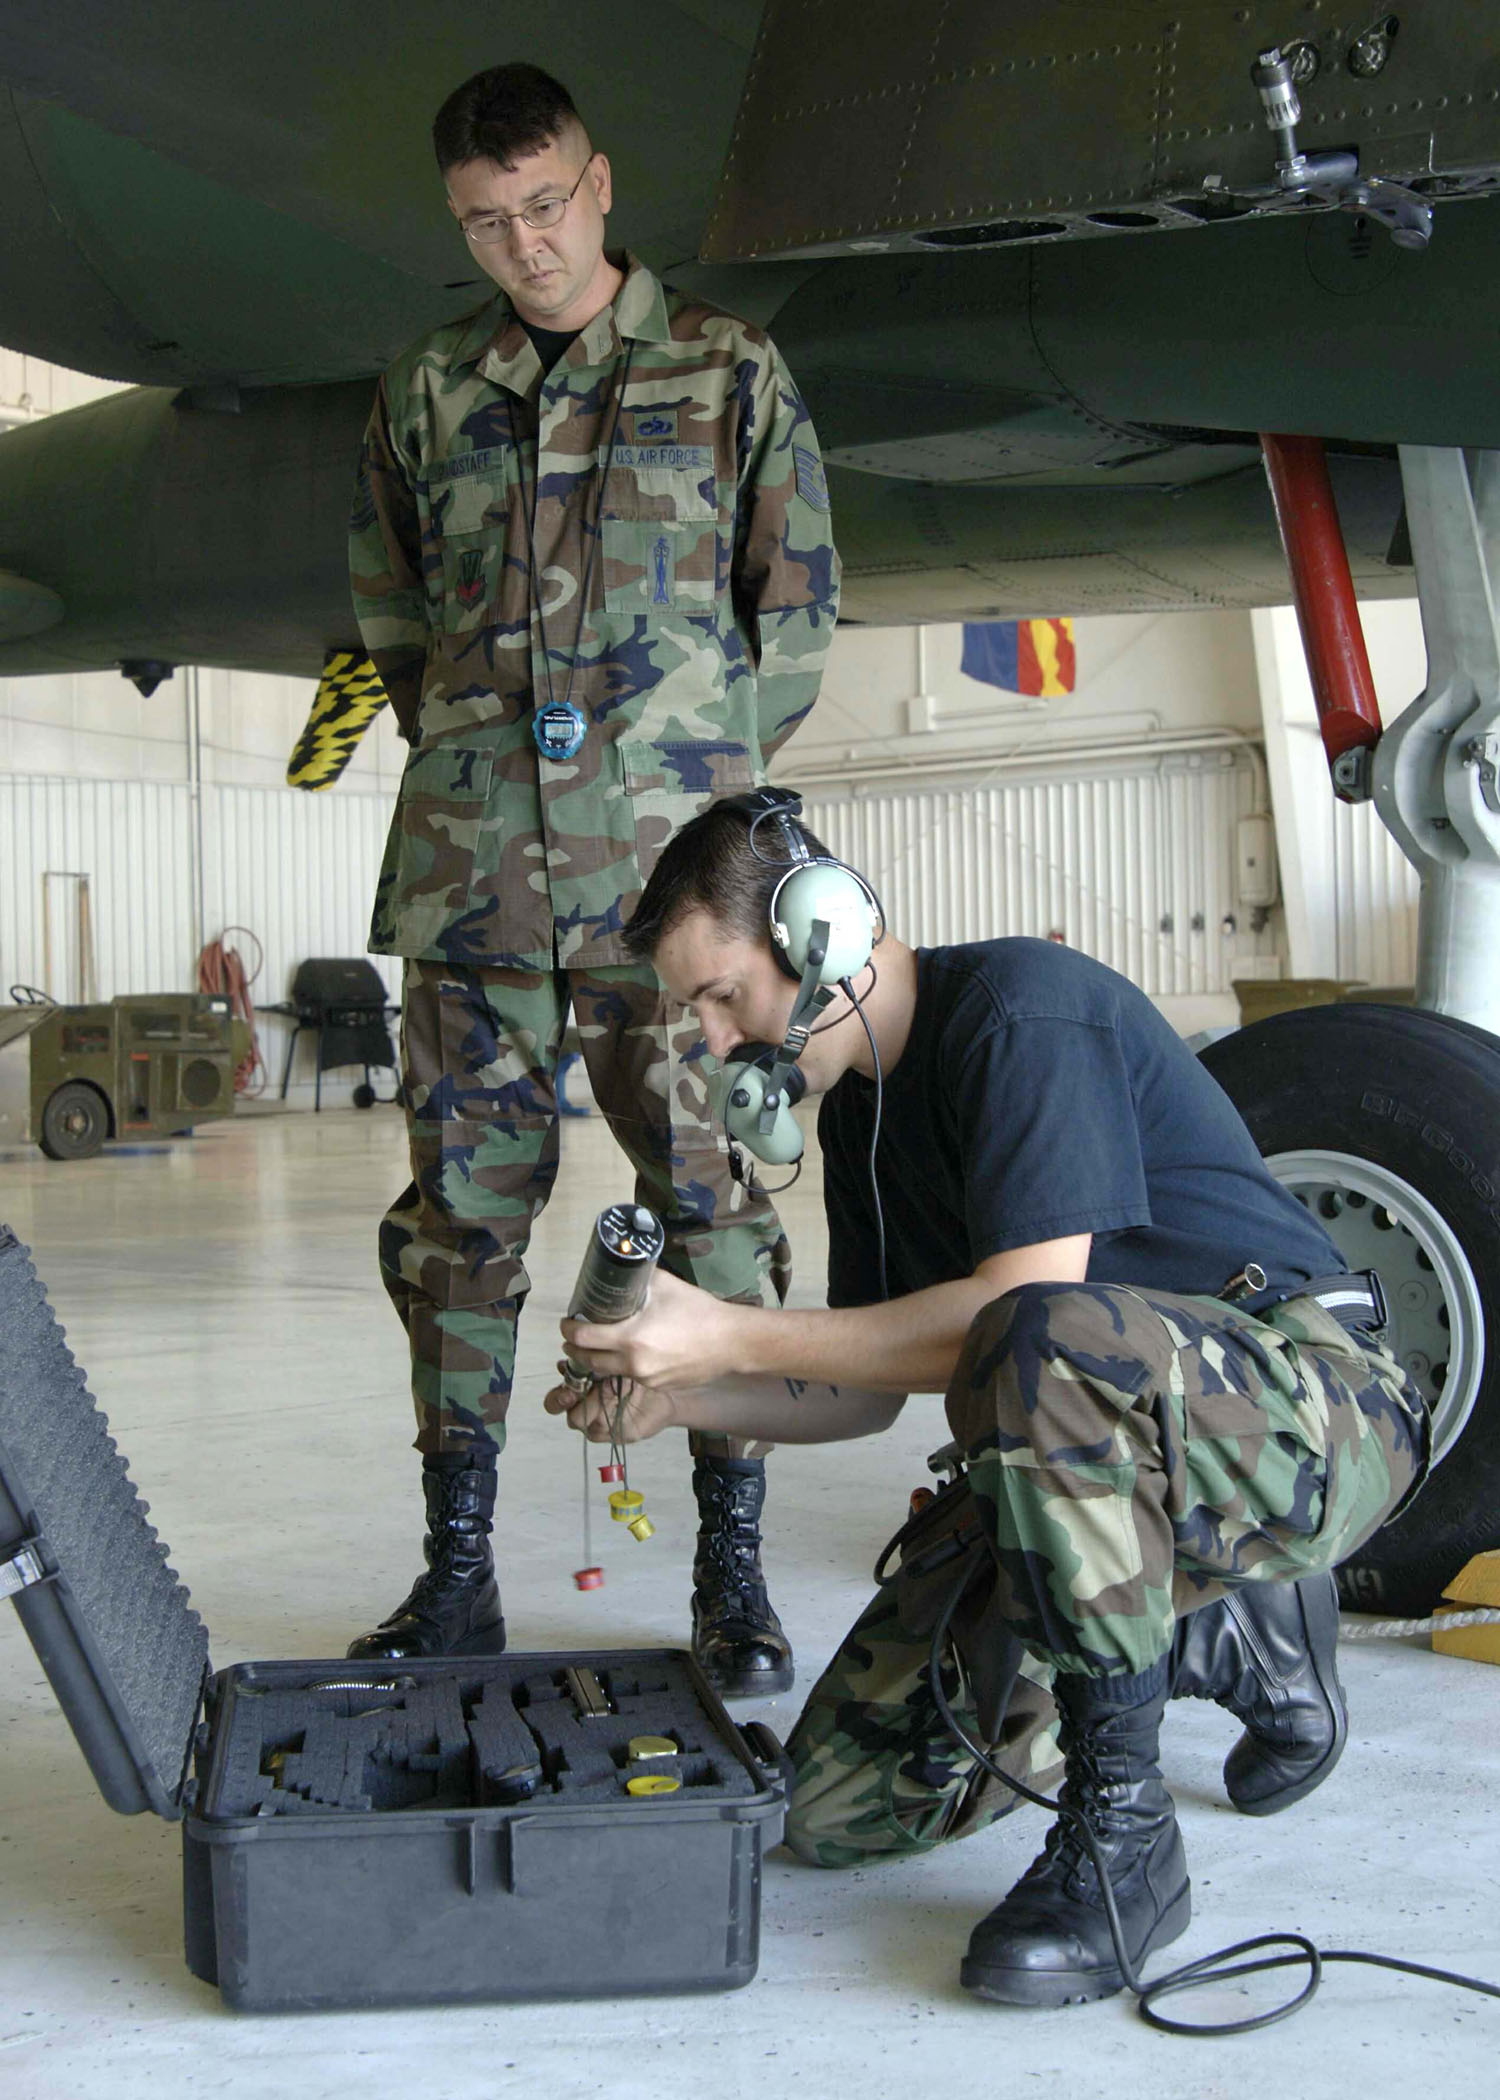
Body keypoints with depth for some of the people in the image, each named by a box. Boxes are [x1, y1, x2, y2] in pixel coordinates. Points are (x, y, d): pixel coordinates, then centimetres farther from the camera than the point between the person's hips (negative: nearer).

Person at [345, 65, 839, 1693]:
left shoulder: (729, 371, 8)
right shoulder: (425, 395, 13)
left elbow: (799, 601, 10)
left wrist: (706, 769, 8)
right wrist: (468, 751, 15)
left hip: (669, 866, -2)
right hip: (470, 865, 3)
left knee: (710, 1204, -1)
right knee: (462, 1213, 4)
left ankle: (732, 1571, 9)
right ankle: (455, 1571, 13)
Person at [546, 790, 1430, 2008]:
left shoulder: (1024, 1008, -17)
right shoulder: (864, 1105, 11)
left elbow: (1025, 1307, -28)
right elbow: (869, 1392, 15)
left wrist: (730, 1335, -24)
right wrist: (679, 1396, -2)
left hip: (1312, 1404, -9)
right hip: (1106, 1448, 9)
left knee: (1043, 1343, -42)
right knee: (840, 1808, 1)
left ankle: (1122, 1833, -23)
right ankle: (1228, 1638, 17)